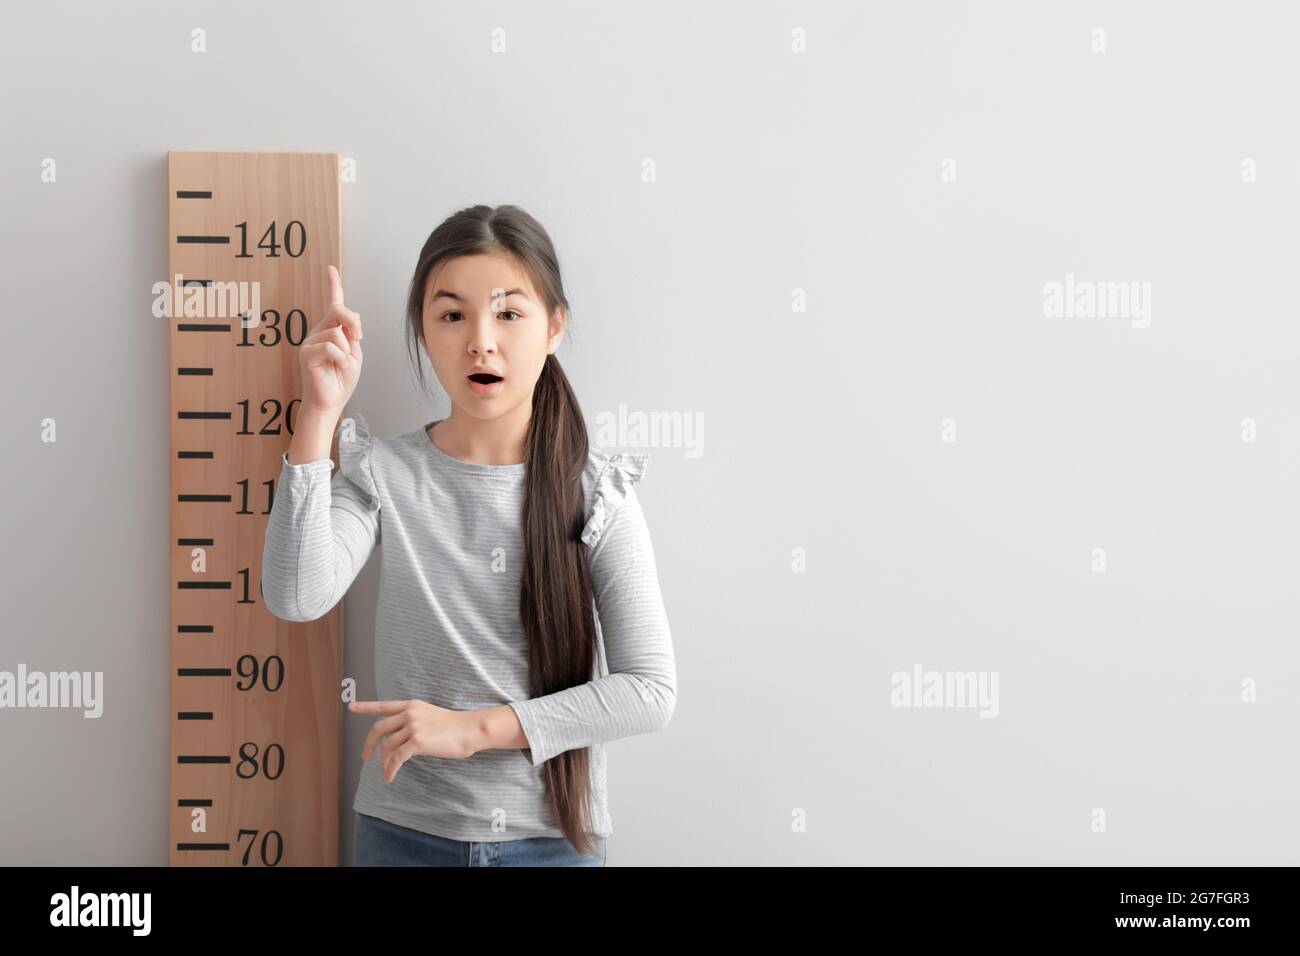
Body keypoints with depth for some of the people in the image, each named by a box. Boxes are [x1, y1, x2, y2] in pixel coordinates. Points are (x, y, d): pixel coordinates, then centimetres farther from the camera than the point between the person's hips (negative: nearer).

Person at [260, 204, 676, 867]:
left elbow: (650, 691, -11)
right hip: (403, 833, 1)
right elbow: (295, 598, -20)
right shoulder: (384, 475, -4)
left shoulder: (597, 493, -6)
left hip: (553, 836, 0)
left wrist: (475, 726, -18)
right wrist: (319, 414, -23)